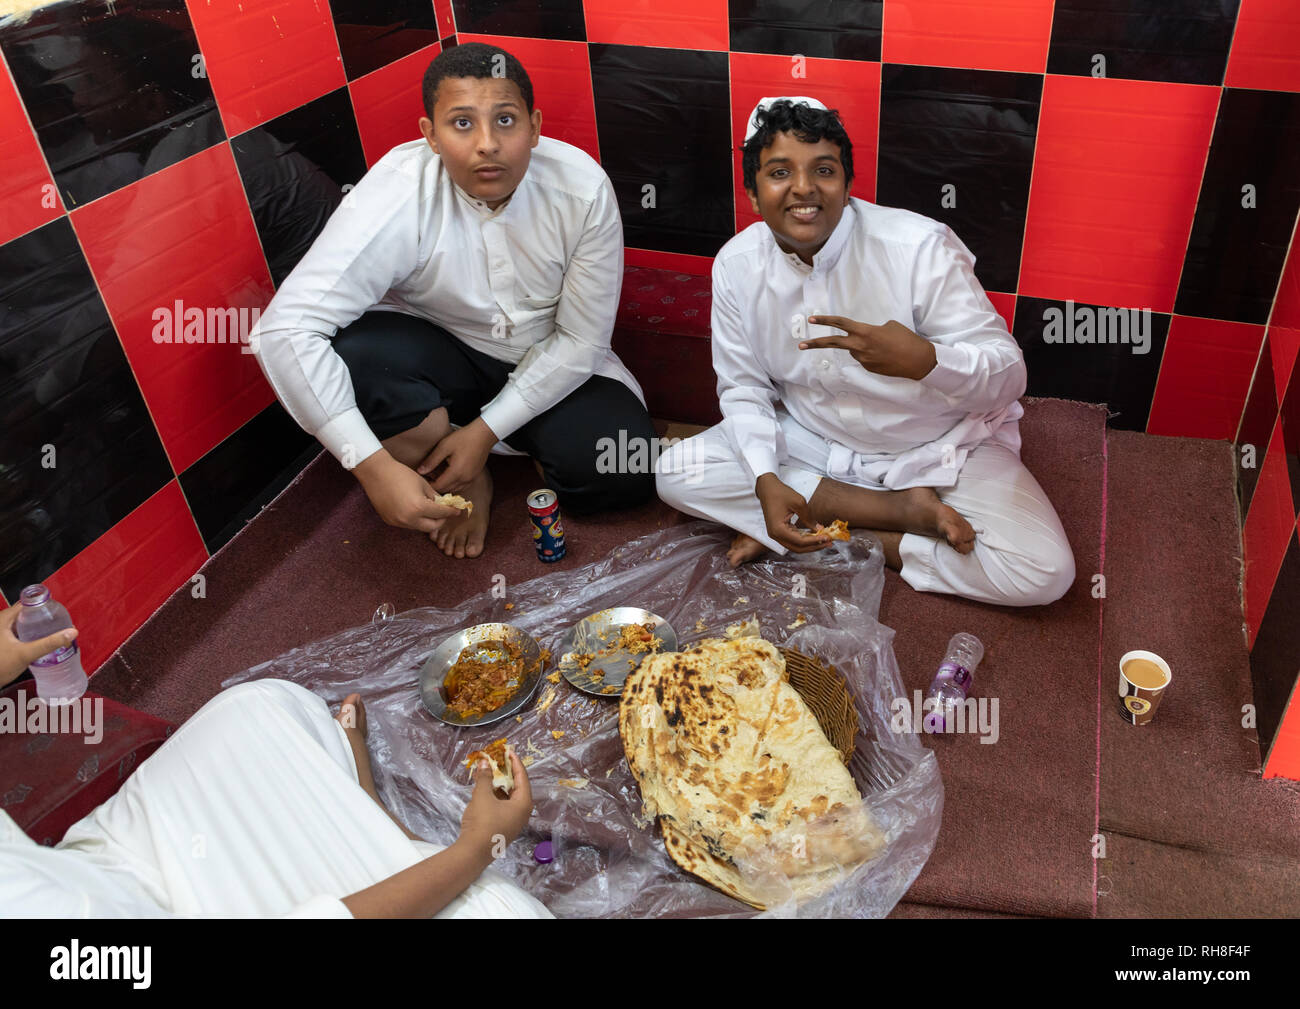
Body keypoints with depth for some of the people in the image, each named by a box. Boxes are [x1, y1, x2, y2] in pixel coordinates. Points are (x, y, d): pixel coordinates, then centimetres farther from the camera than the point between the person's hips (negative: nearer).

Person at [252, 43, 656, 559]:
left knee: (627, 474, -24)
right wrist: (375, 468, -40)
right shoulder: (397, 197, -27)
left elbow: (581, 339, -13)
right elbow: (285, 329, -34)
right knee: (354, 355, -34)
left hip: (549, 365, 1)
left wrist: (486, 429, -20)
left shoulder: (583, 189, -20)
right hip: (440, 356, -1)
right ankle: (467, 480, -5)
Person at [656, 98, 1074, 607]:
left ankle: (825, 535, -10)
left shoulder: (920, 246, -21)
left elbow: (1008, 375, -22)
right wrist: (767, 481, -20)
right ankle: (906, 510, -13)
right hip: (811, 440, 3)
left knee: (1044, 573, -24)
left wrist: (923, 360, -45)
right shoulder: (737, 264, -10)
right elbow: (743, 387, -2)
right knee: (674, 472, -17)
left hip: (939, 448, -3)